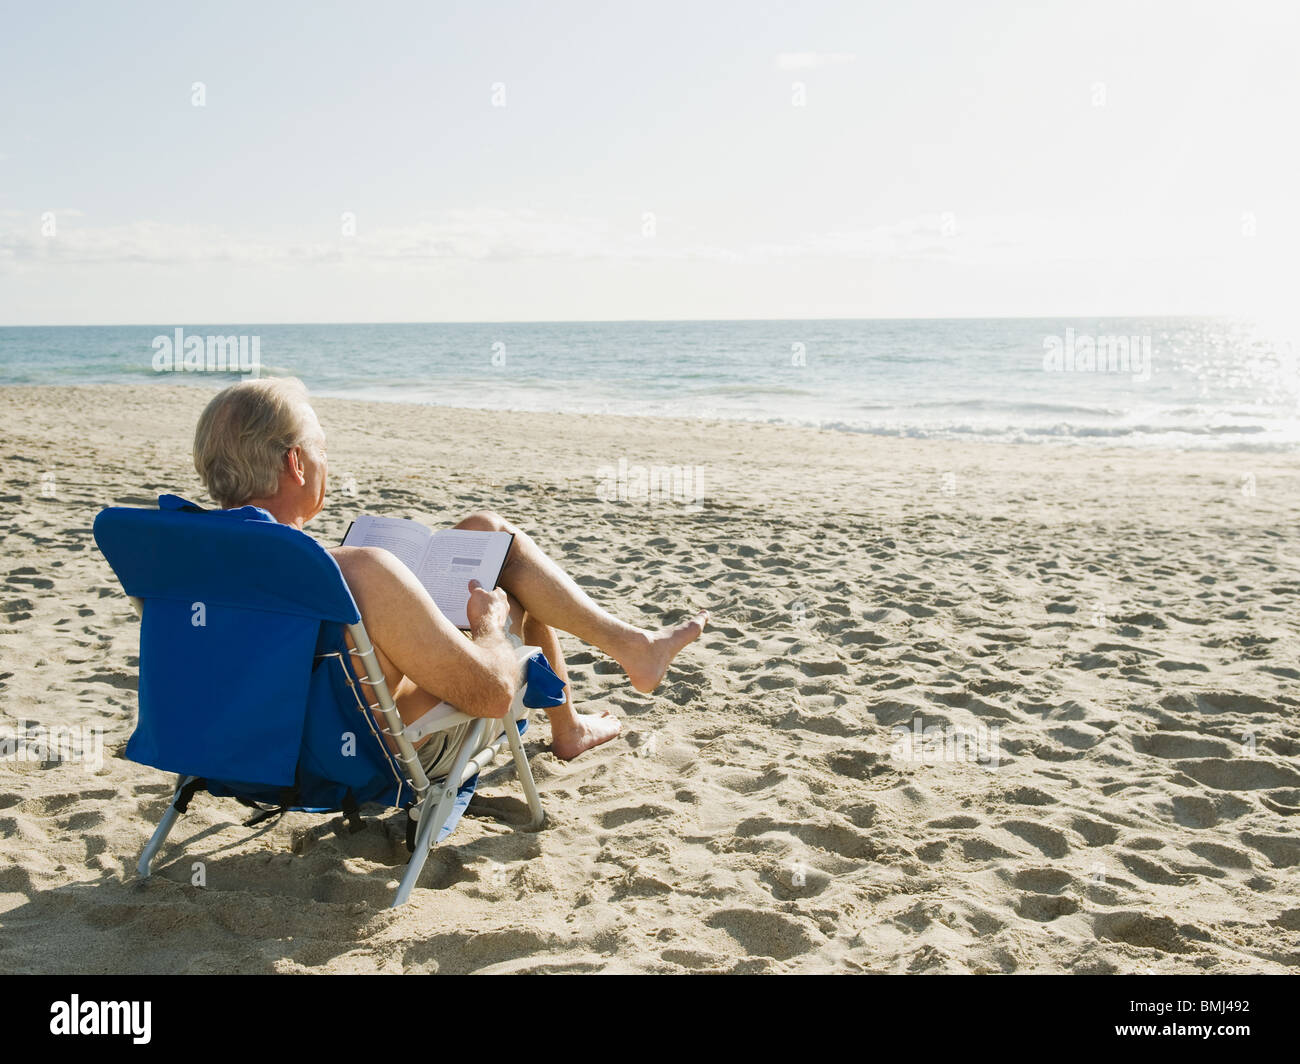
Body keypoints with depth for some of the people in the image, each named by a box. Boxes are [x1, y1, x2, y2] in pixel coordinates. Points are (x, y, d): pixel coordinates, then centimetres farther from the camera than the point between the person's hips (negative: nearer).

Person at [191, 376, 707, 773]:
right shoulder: (359, 574, -39)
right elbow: (493, 693, -30)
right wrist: (490, 624, -9)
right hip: (402, 762, -7)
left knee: (486, 526, 15)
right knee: (504, 542, 8)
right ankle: (632, 645, 32)